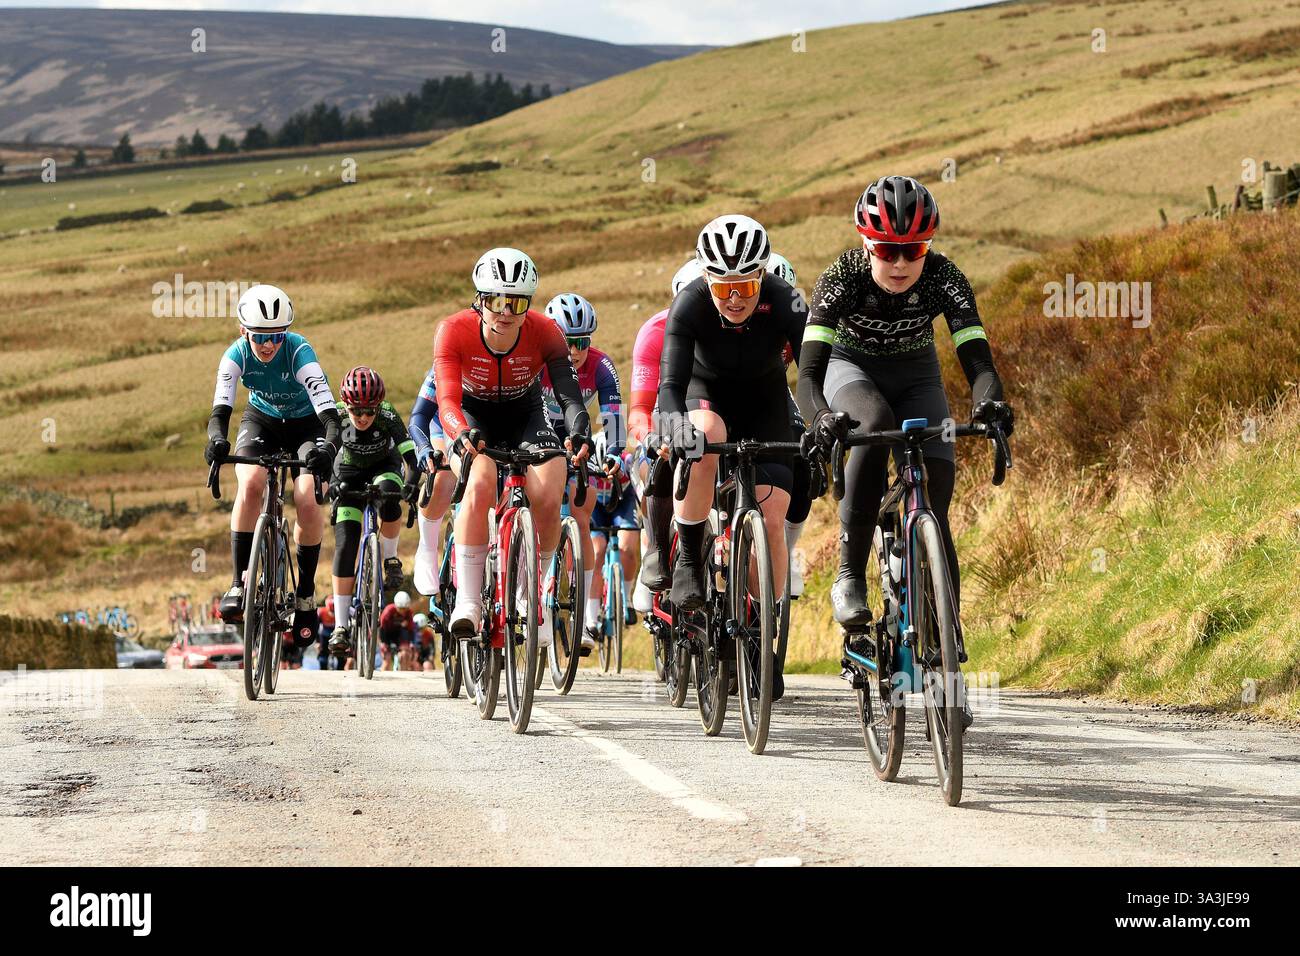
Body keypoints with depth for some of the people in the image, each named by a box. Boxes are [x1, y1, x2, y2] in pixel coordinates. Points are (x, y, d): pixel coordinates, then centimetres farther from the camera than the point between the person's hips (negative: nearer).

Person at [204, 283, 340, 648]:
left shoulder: (299, 351, -31)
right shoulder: (237, 354, -24)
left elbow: (327, 406, -42)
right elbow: (221, 405, -36)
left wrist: (329, 444, -61)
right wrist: (217, 438, -59)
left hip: (305, 424, -2)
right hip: (261, 422, 2)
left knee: (307, 500, -23)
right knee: (250, 484, -28)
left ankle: (306, 591, -3)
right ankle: (239, 584, -22)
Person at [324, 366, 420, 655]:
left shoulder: (388, 416, -29)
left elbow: (410, 455, -34)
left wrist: (411, 482, -52)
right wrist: (331, 483, -49)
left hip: (384, 466, -1)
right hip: (350, 474, 1)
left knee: (388, 495, -38)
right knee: (345, 544, -13)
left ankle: (390, 558, -13)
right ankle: (341, 625, -11)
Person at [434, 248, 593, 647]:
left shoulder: (544, 332, -24)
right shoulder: (454, 331, -27)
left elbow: (569, 393, -32)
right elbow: (447, 400, -35)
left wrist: (579, 431, -53)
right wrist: (462, 435, -57)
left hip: (526, 415, 1)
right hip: (474, 415, -1)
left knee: (548, 498, -23)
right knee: (480, 483, -33)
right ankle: (467, 600, -27)